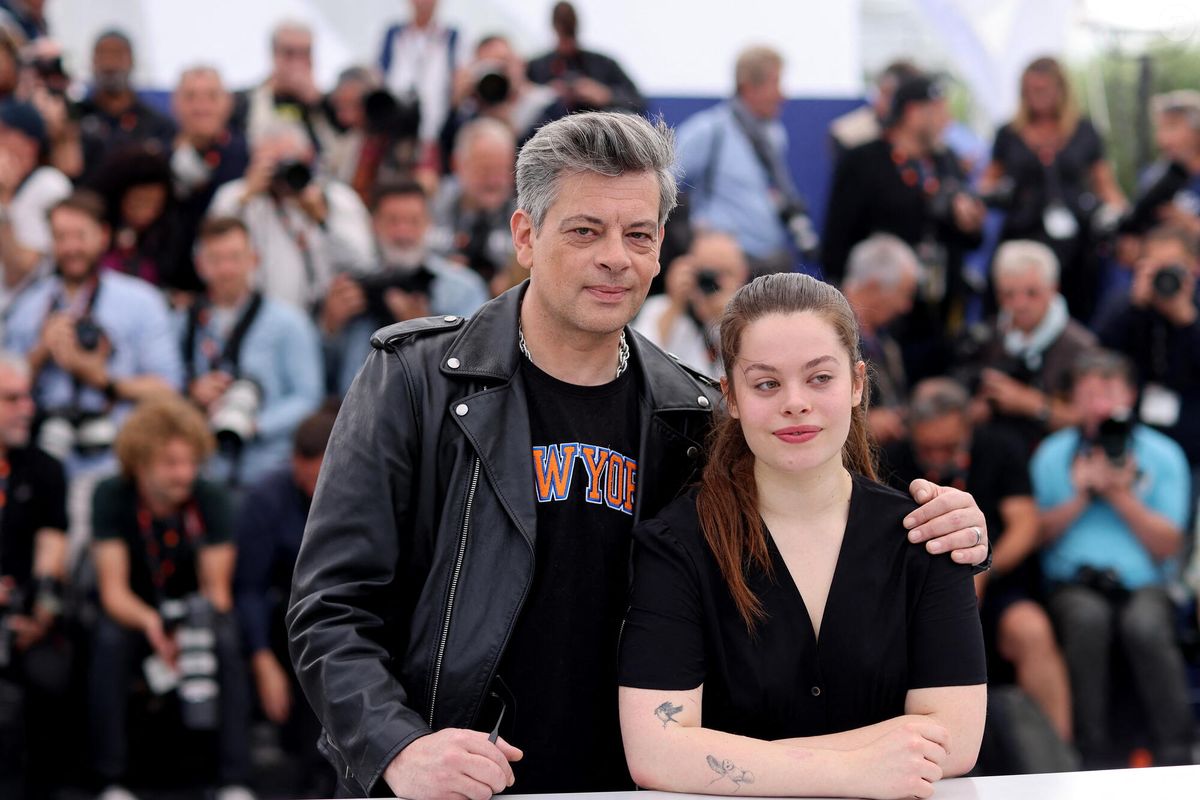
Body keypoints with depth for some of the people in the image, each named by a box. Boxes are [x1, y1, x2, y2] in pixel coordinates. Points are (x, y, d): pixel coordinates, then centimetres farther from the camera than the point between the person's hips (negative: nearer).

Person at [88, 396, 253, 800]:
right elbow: (113, 589, -20)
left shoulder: (210, 499, -13)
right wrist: (151, 624, -41)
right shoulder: (112, 496, -15)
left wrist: (203, 623, -38)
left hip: (191, 612, 1)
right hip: (133, 615, -1)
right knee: (110, 639, -33)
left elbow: (217, 589, -13)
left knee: (227, 640, -31)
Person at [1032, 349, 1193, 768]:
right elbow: (1039, 535, 6)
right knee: (1088, 617, -36)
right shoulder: (1052, 454, 13)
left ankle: (1175, 752, -28)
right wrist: (1080, 497, -6)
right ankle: (1092, 750, -29)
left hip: (1143, 584, 0)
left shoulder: (1163, 455, 10)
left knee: (1145, 624, -36)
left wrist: (1122, 497, -7)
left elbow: (1169, 545, 3)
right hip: (1073, 585, 0)